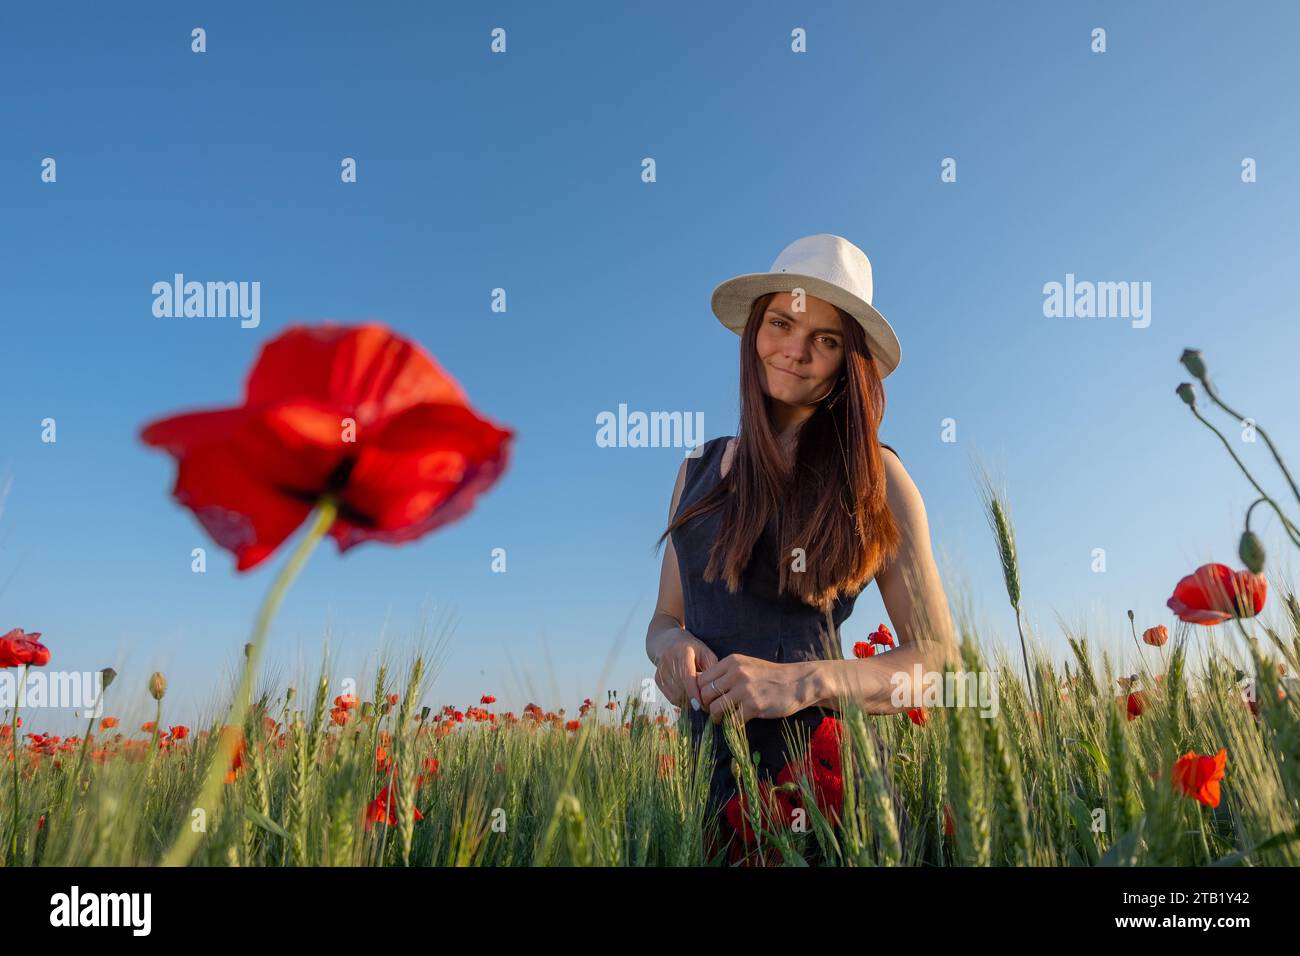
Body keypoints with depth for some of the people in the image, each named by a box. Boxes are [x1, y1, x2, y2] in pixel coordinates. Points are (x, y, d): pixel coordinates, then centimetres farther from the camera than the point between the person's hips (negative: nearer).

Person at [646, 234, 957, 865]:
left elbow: (937, 656, -6)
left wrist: (805, 681, -22)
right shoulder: (700, 469, 7)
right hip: (711, 770, 4)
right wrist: (674, 646, -9)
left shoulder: (871, 476, -5)